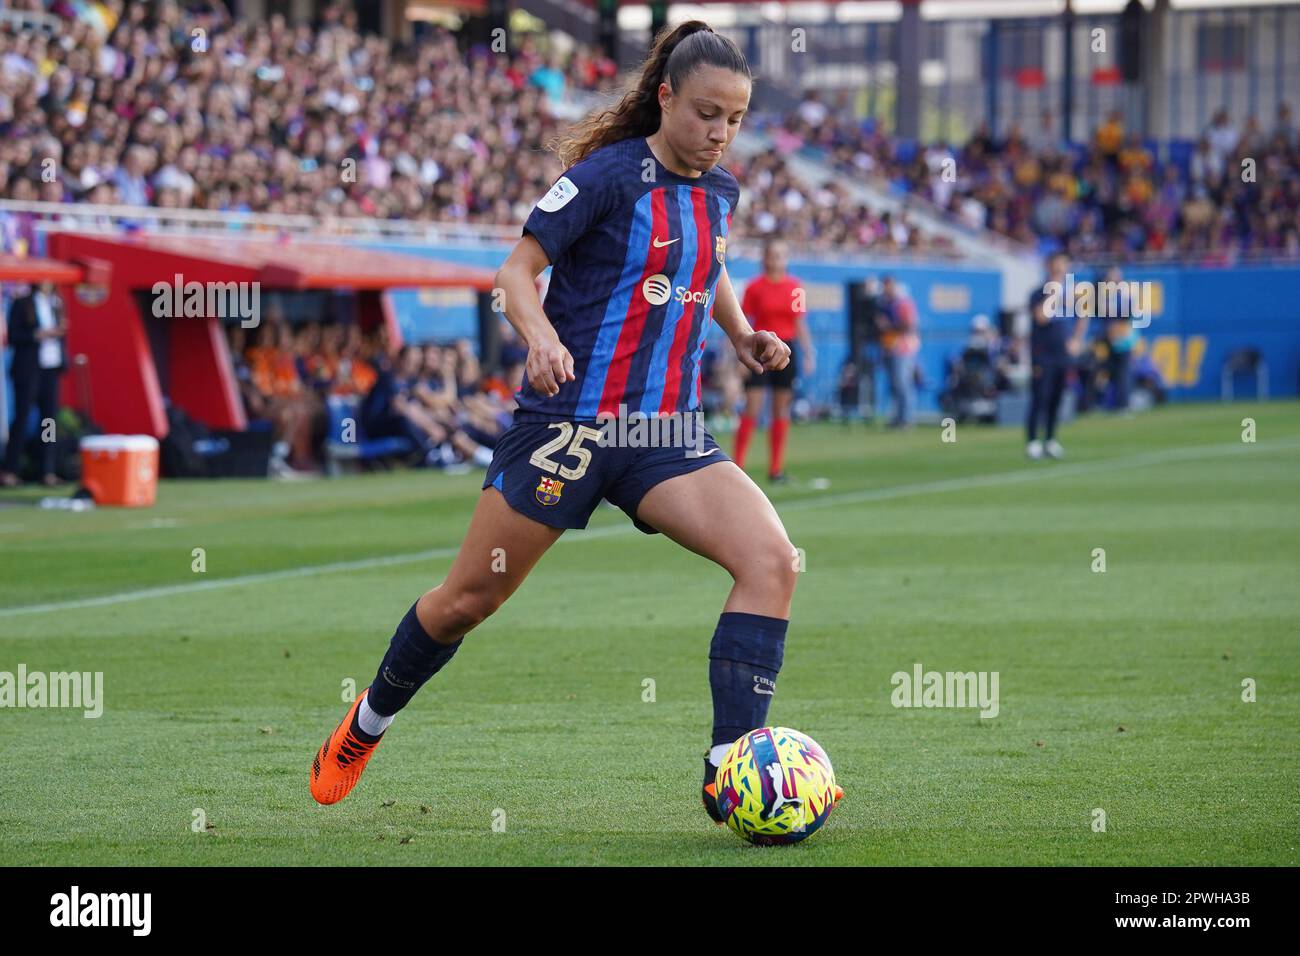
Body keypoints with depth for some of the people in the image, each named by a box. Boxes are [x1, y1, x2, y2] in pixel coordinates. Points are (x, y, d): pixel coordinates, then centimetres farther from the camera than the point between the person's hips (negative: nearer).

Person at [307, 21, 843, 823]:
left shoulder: (720, 191, 10)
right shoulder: (610, 173, -10)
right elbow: (518, 268, -9)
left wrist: (743, 334, 15)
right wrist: (541, 336, -27)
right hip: (569, 420, -5)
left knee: (772, 559, -19)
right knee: (469, 599, 5)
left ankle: (729, 775, -21)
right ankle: (367, 725, 33)